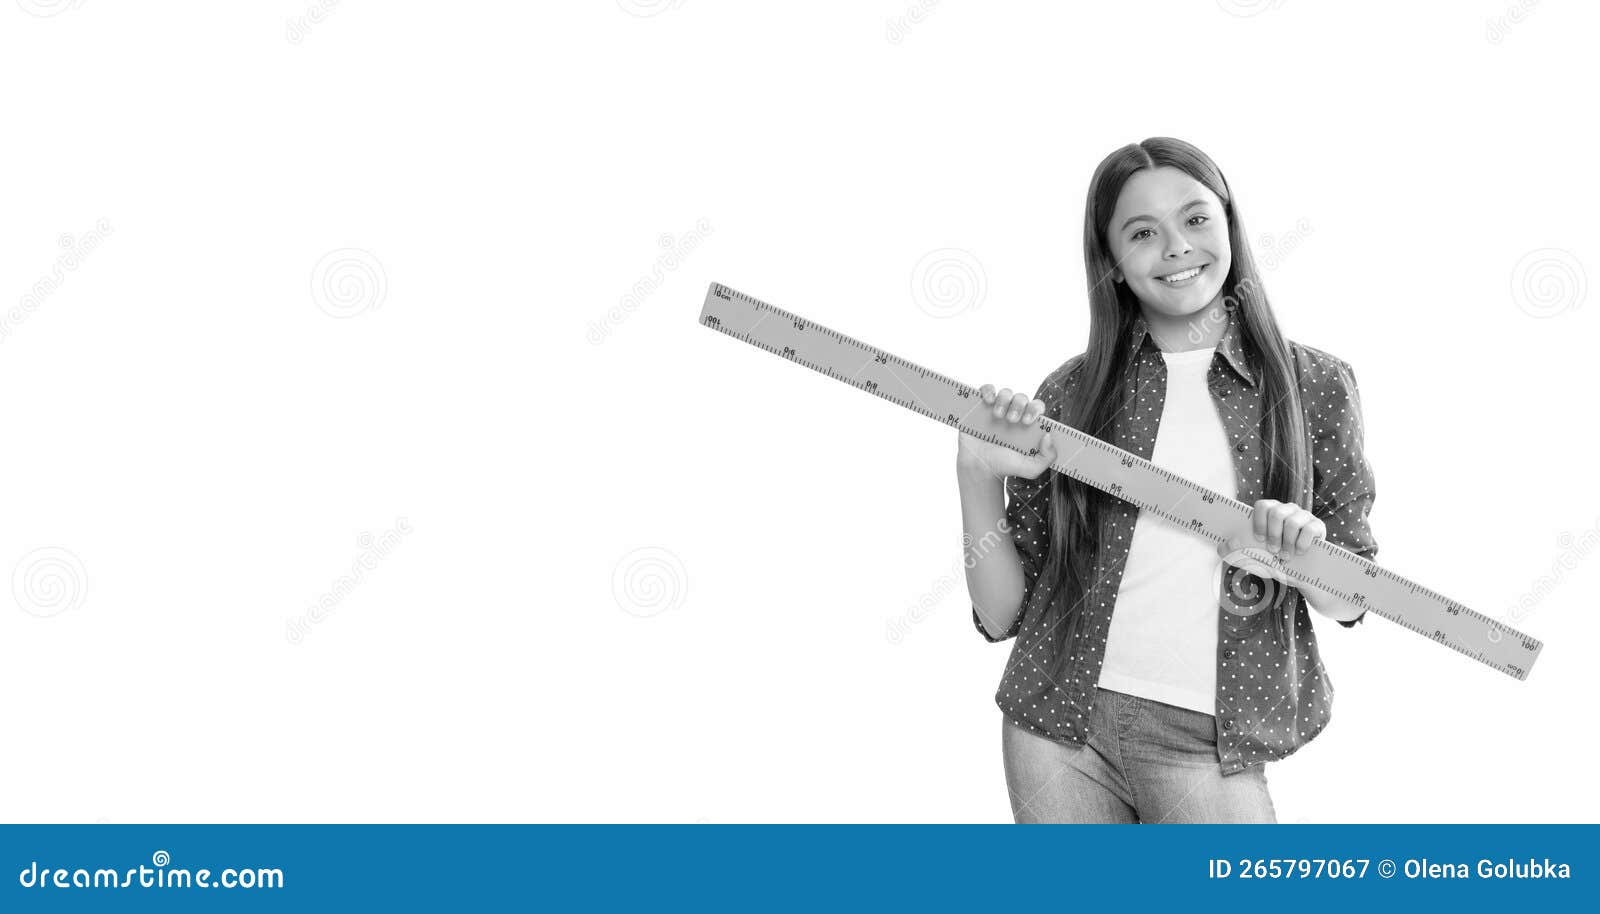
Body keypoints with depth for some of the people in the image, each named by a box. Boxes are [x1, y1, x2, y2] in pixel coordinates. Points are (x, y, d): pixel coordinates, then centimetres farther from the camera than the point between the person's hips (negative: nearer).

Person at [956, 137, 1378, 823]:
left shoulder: (1314, 385, 1)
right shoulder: (1068, 395, -1)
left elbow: (1349, 603, 6)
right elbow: (1003, 616, 1)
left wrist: (1304, 557, -15)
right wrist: (978, 477, -13)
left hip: (1205, 742, 0)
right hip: (1057, 726, 1)